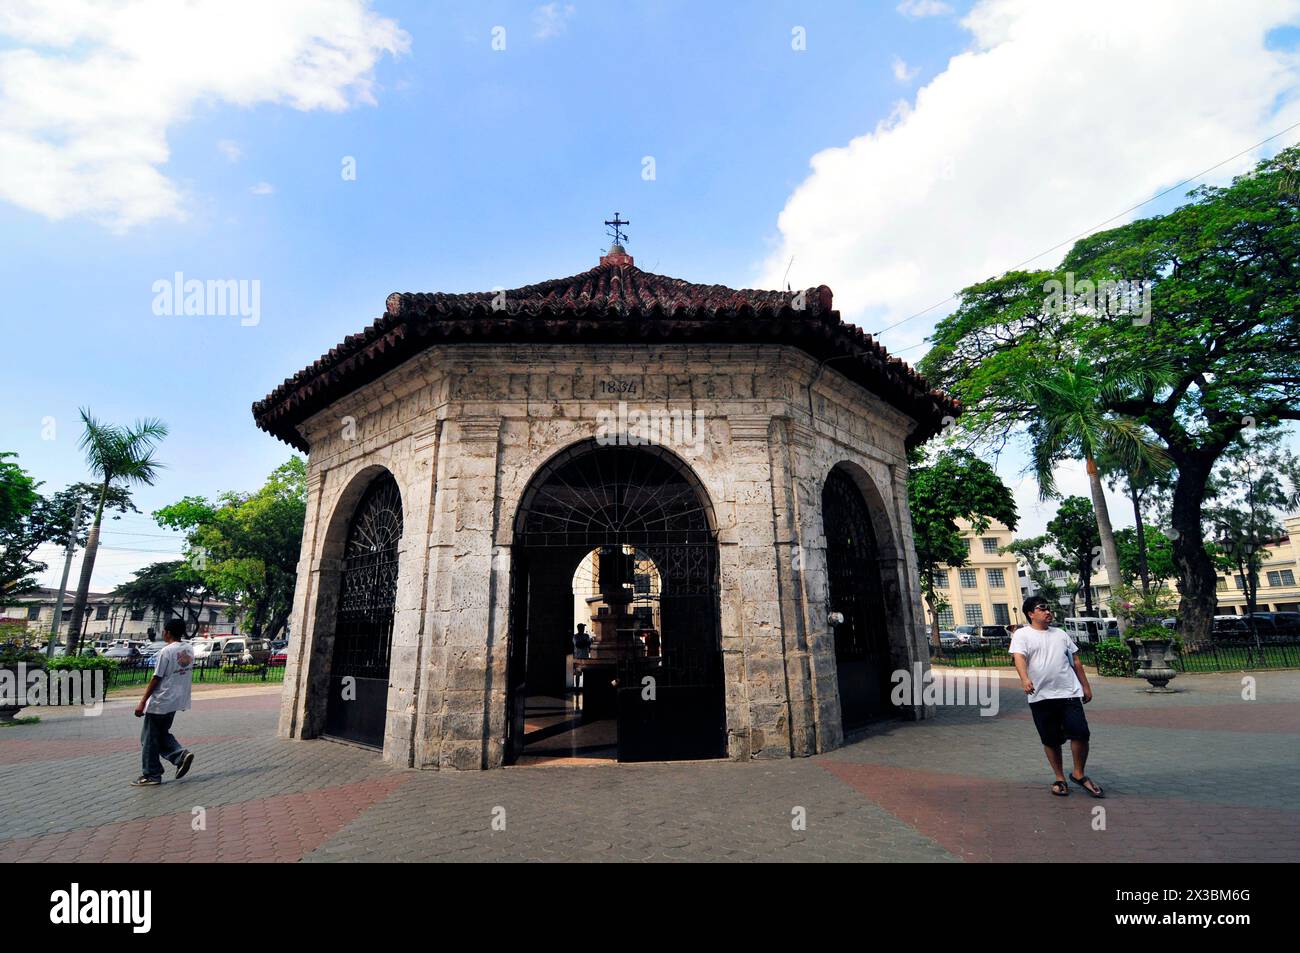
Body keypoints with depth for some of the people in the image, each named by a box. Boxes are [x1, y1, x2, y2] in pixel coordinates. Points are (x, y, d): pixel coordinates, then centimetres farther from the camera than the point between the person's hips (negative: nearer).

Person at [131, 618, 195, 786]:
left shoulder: (166, 651, -18)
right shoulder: (189, 650, 4)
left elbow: (156, 679, -17)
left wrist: (142, 702, -11)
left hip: (159, 703, -7)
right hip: (177, 701, 7)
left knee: (150, 738, 6)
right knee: (163, 733, 21)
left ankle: (151, 775, 13)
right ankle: (181, 754, 4)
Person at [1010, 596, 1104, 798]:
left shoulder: (1060, 634, 14)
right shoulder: (1022, 635, -4)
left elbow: (1075, 661, 21)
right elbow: (1018, 657, -19)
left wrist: (1086, 686, 17)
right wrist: (1025, 679, -36)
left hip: (1069, 694, 3)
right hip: (1041, 697, -3)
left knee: (1081, 734, -5)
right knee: (1051, 740, 7)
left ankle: (1079, 774, 17)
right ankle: (1060, 778, 23)